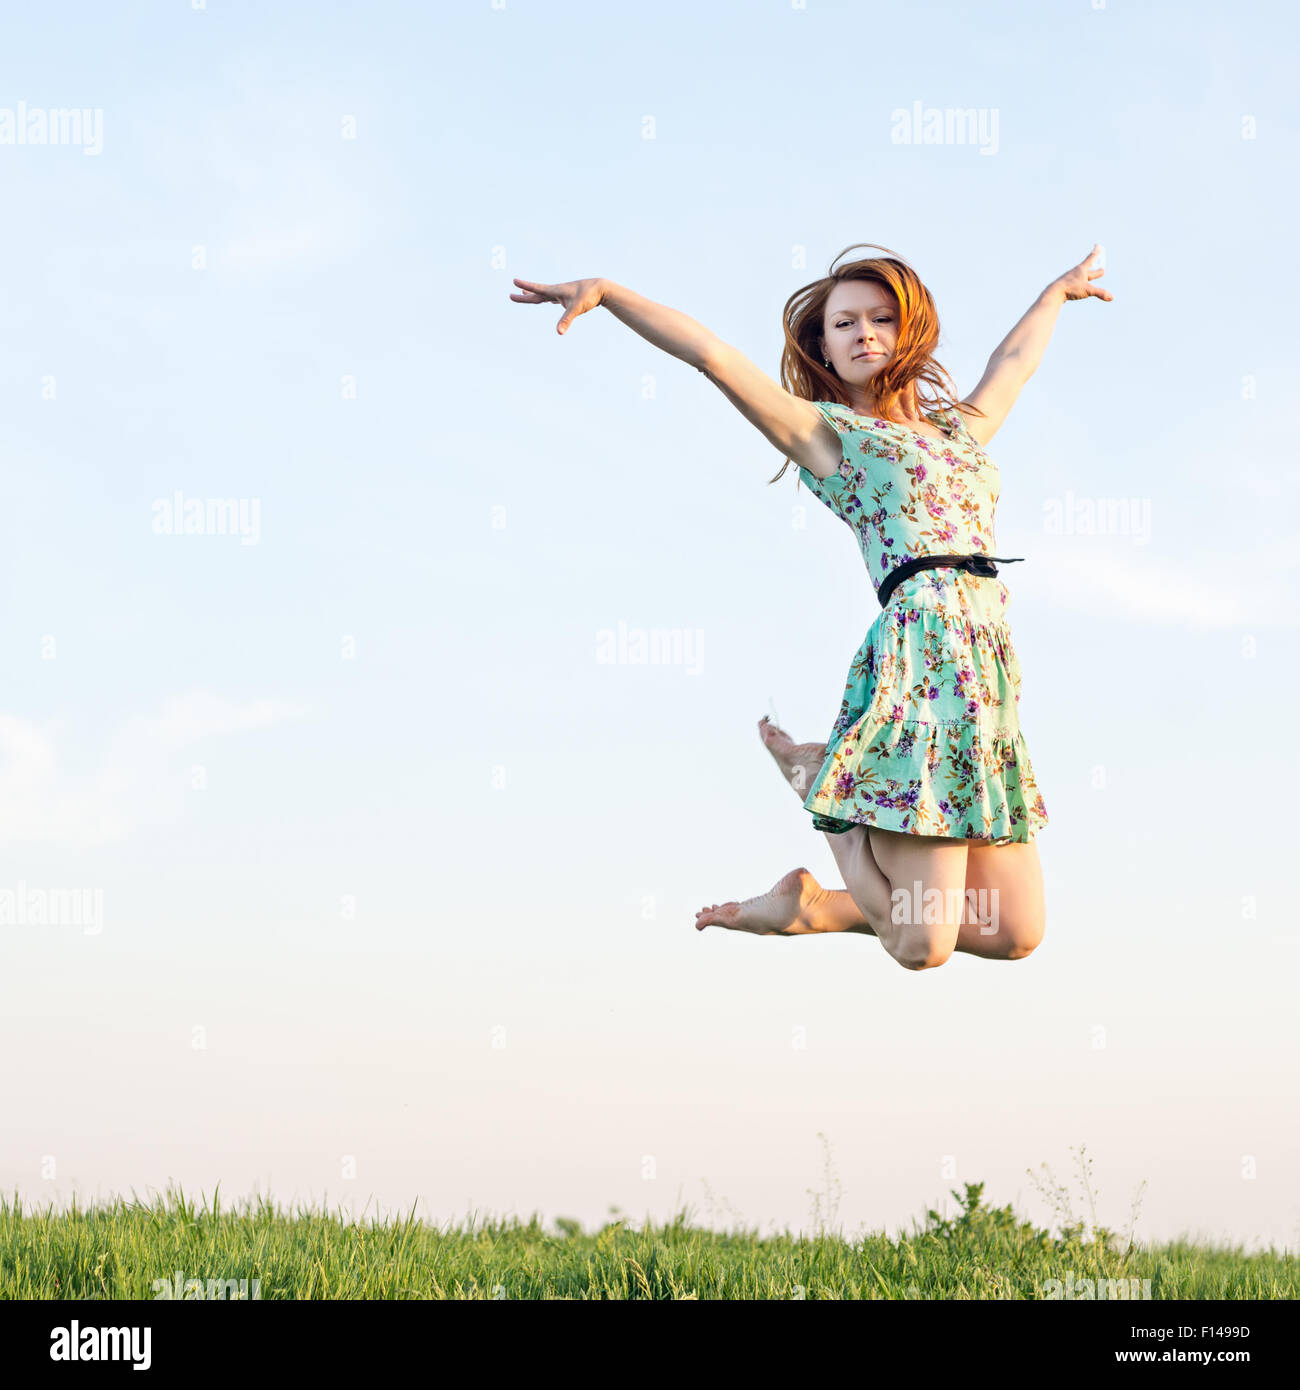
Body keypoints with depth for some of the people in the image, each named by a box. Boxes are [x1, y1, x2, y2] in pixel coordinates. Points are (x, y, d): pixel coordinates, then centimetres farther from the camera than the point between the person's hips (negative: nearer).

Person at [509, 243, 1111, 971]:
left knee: (1015, 935, 0)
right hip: (919, 654, -7)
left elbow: (1017, 357, 45)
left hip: (991, 671, 7)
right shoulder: (825, 430, 10)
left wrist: (1059, 289, 60)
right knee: (921, 943, -11)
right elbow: (712, 353, 2)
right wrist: (606, 291, -8)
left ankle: (815, 904, 16)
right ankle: (812, 774, 12)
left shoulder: (958, 428, 27)